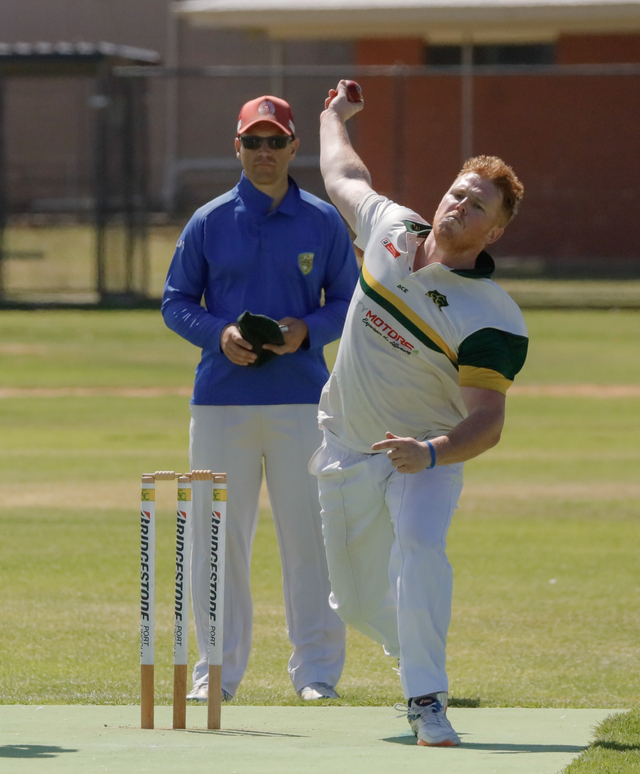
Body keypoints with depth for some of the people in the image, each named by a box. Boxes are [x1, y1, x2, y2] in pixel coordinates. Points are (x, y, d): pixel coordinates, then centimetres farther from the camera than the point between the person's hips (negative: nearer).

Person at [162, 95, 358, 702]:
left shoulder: (324, 222, 7)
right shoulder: (208, 222, 7)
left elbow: (348, 301, 9)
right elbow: (176, 302, 8)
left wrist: (308, 329, -10)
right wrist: (218, 333, -10)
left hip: (302, 397, 0)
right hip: (221, 399, 0)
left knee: (308, 532, -1)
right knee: (218, 537, 1)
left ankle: (316, 669, 7)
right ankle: (218, 669, 9)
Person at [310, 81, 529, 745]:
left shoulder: (494, 321, -23)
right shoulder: (391, 229, -7)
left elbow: (487, 420, -27)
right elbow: (344, 175, 15)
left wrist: (431, 453, -45)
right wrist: (334, 117, 32)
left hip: (427, 458, -5)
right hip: (346, 452, 5)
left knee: (419, 546, -34)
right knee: (358, 602, 9)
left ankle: (427, 702, -30)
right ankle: (420, 659, 41)